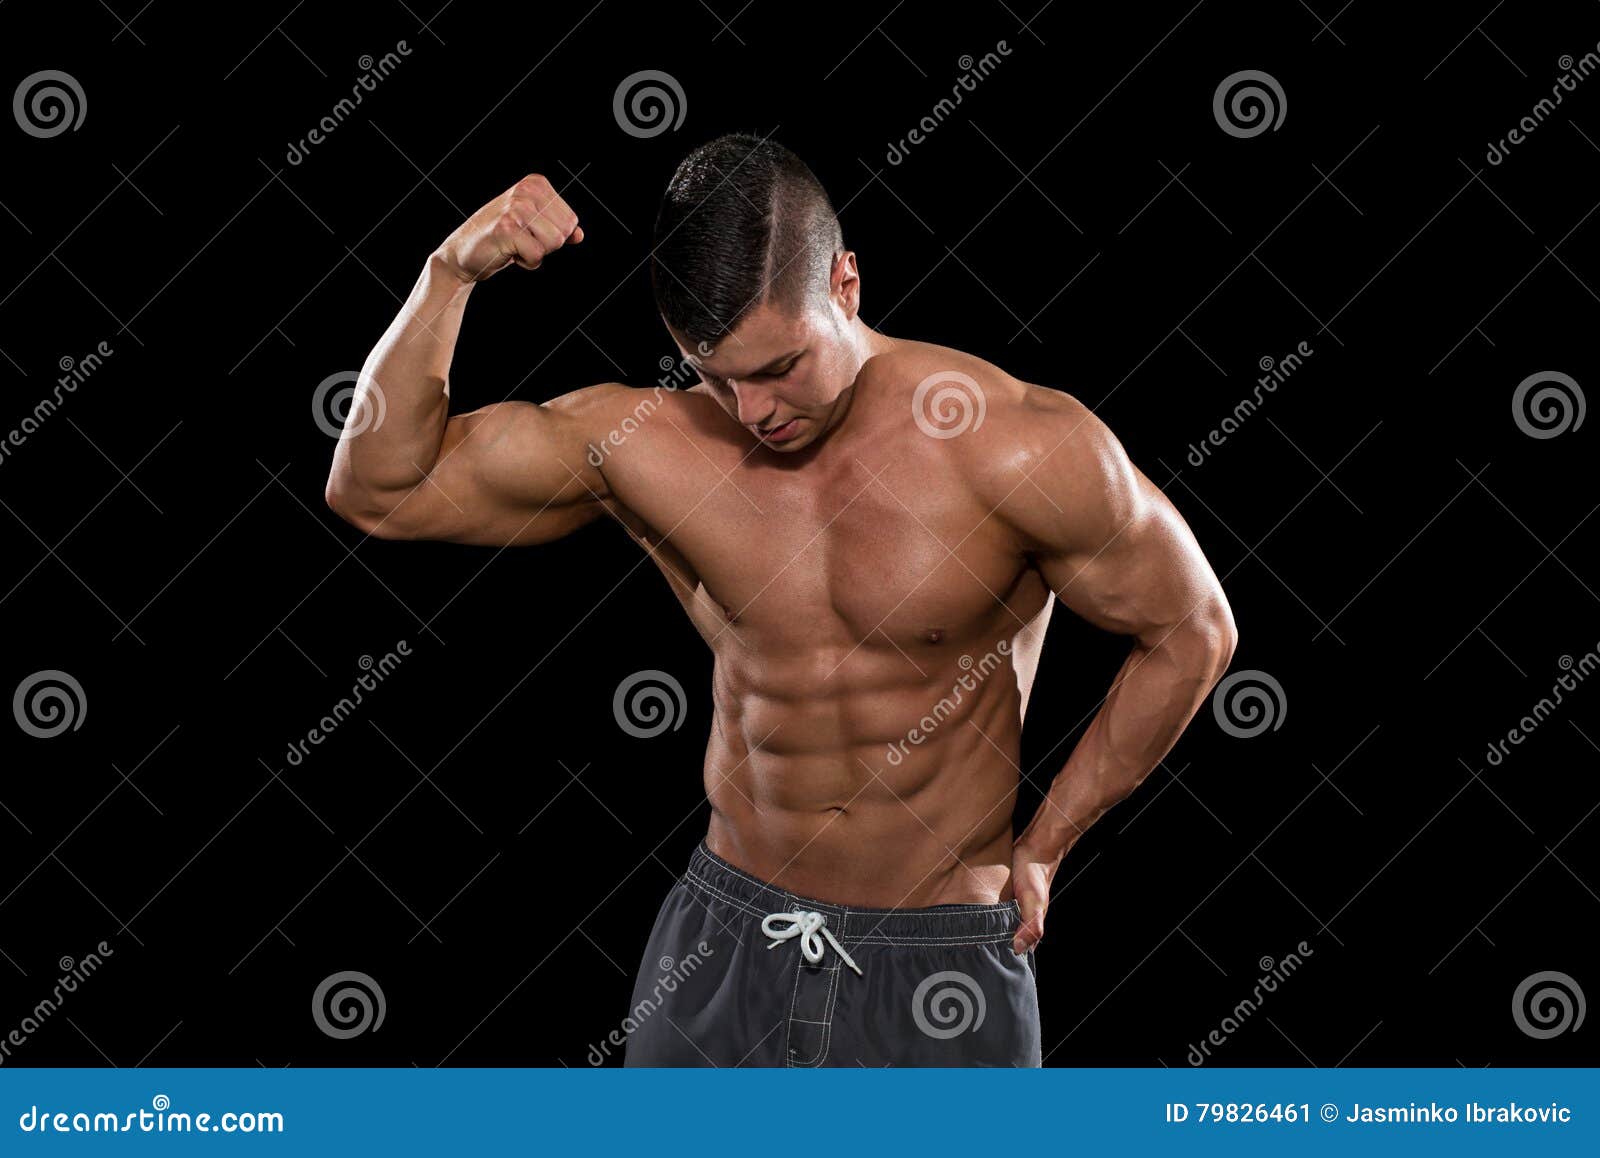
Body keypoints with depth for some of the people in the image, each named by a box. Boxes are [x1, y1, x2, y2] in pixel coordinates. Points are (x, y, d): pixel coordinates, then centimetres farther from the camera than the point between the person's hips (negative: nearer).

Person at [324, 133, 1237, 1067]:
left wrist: (1041, 849, -2)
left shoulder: (1021, 447, -16)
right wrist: (453, 271, -15)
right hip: (720, 947, 2)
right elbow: (381, 489, -3)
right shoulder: (645, 444, -8)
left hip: (939, 971, -2)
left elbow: (1193, 633, -3)